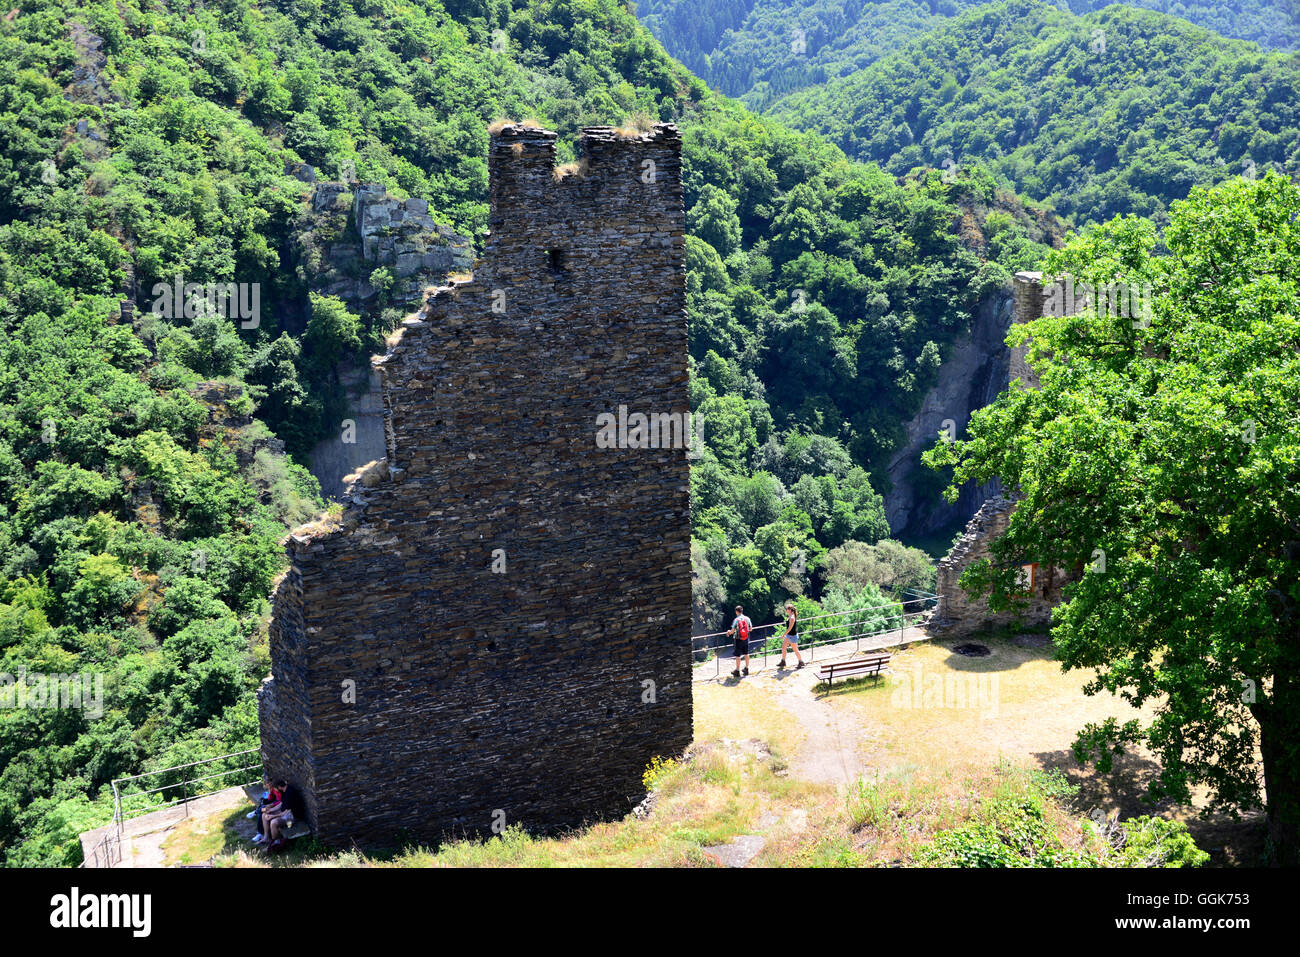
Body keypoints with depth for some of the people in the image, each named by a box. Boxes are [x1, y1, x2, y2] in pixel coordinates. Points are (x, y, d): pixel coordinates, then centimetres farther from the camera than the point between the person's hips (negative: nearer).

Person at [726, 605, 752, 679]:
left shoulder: (736, 620, -16)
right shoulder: (747, 619, -2)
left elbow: (732, 631, -16)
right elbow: (751, 629, 7)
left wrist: (728, 633, 6)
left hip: (739, 640, -5)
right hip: (746, 639, 5)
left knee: (738, 656, 3)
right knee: (746, 654, 17)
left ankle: (737, 671, 9)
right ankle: (746, 669, 27)